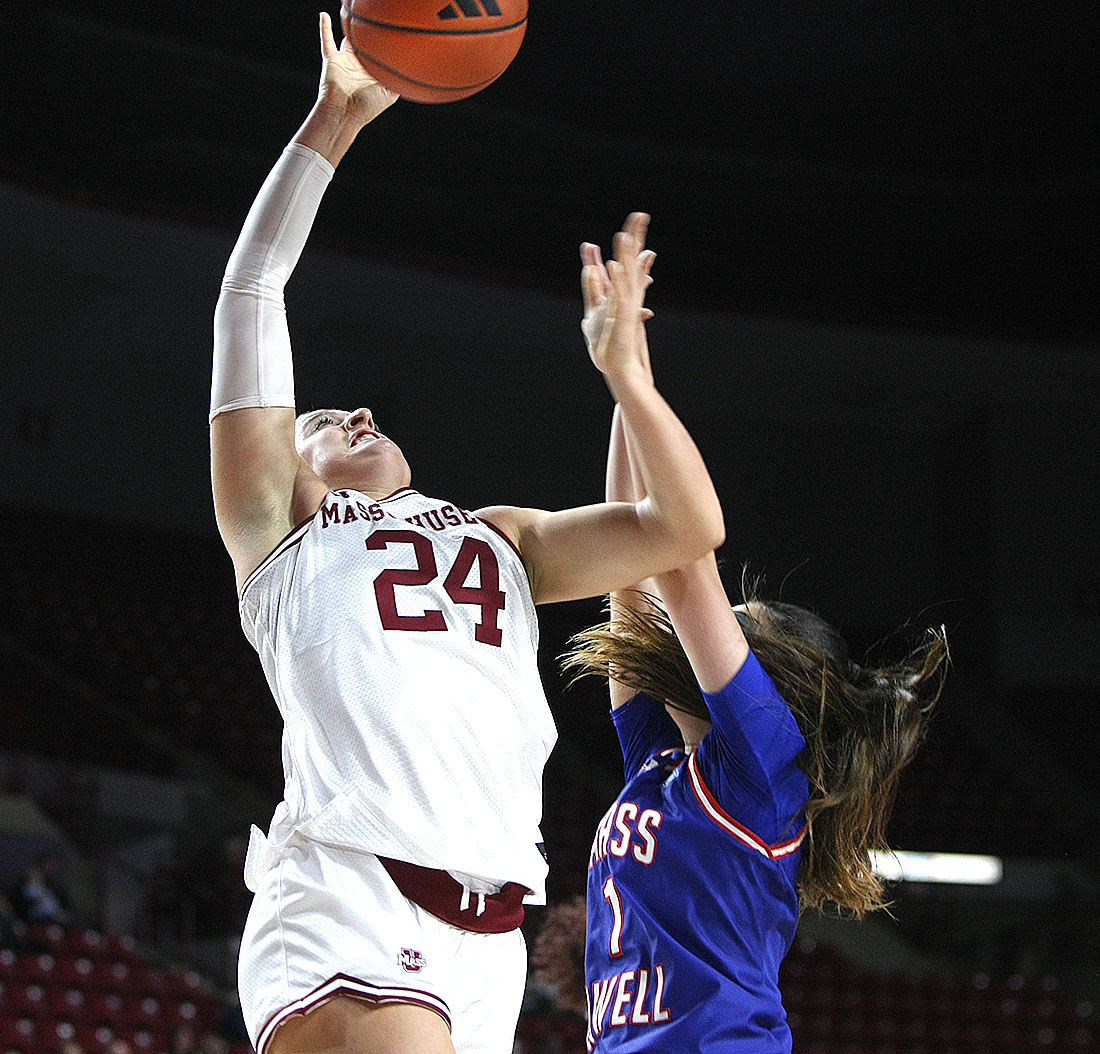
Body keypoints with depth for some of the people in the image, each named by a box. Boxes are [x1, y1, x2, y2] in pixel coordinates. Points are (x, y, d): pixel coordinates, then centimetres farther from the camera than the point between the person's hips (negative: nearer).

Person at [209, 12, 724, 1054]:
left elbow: (686, 529, 22)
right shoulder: (281, 523, 21)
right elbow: (249, 294, 14)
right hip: (350, 906, -5)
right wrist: (333, 122, 12)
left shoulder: (500, 540, 33)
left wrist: (626, 370, 14)